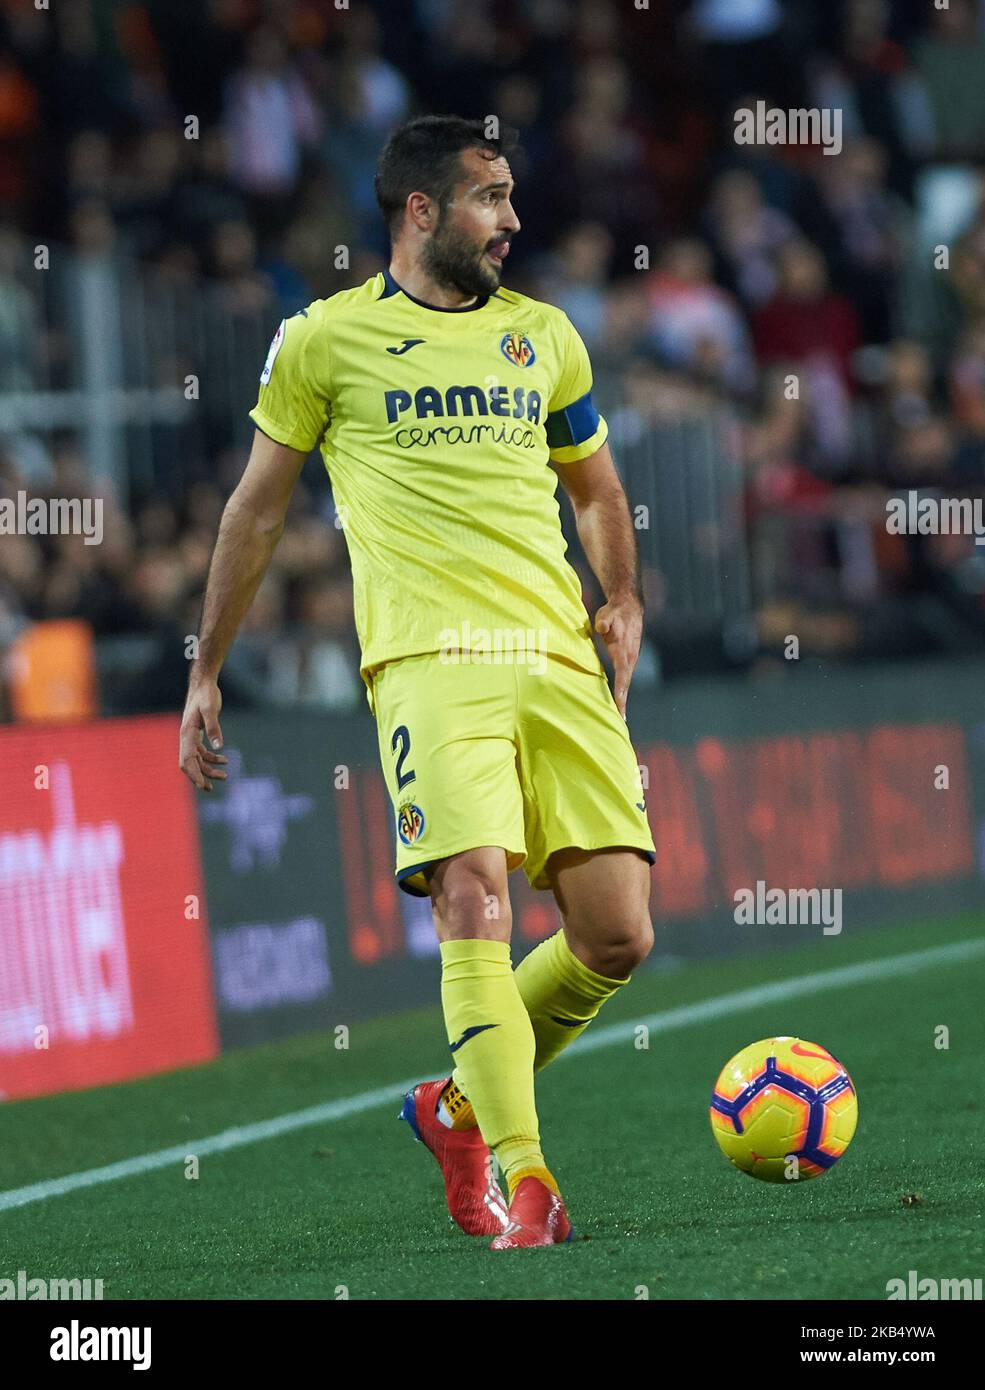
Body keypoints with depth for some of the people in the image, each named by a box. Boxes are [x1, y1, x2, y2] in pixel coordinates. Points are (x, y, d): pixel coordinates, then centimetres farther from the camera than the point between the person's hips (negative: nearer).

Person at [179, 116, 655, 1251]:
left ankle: (460, 1106, 20)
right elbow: (257, 509, 14)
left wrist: (624, 601, 13)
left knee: (617, 938, -3)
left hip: (561, 662, 4)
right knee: (475, 904, -21)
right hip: (431, 663, -4)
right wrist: (205, 674, 15)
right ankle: (522, 1186, -19)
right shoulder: (327, 339, 7)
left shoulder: (542, 335, 18)